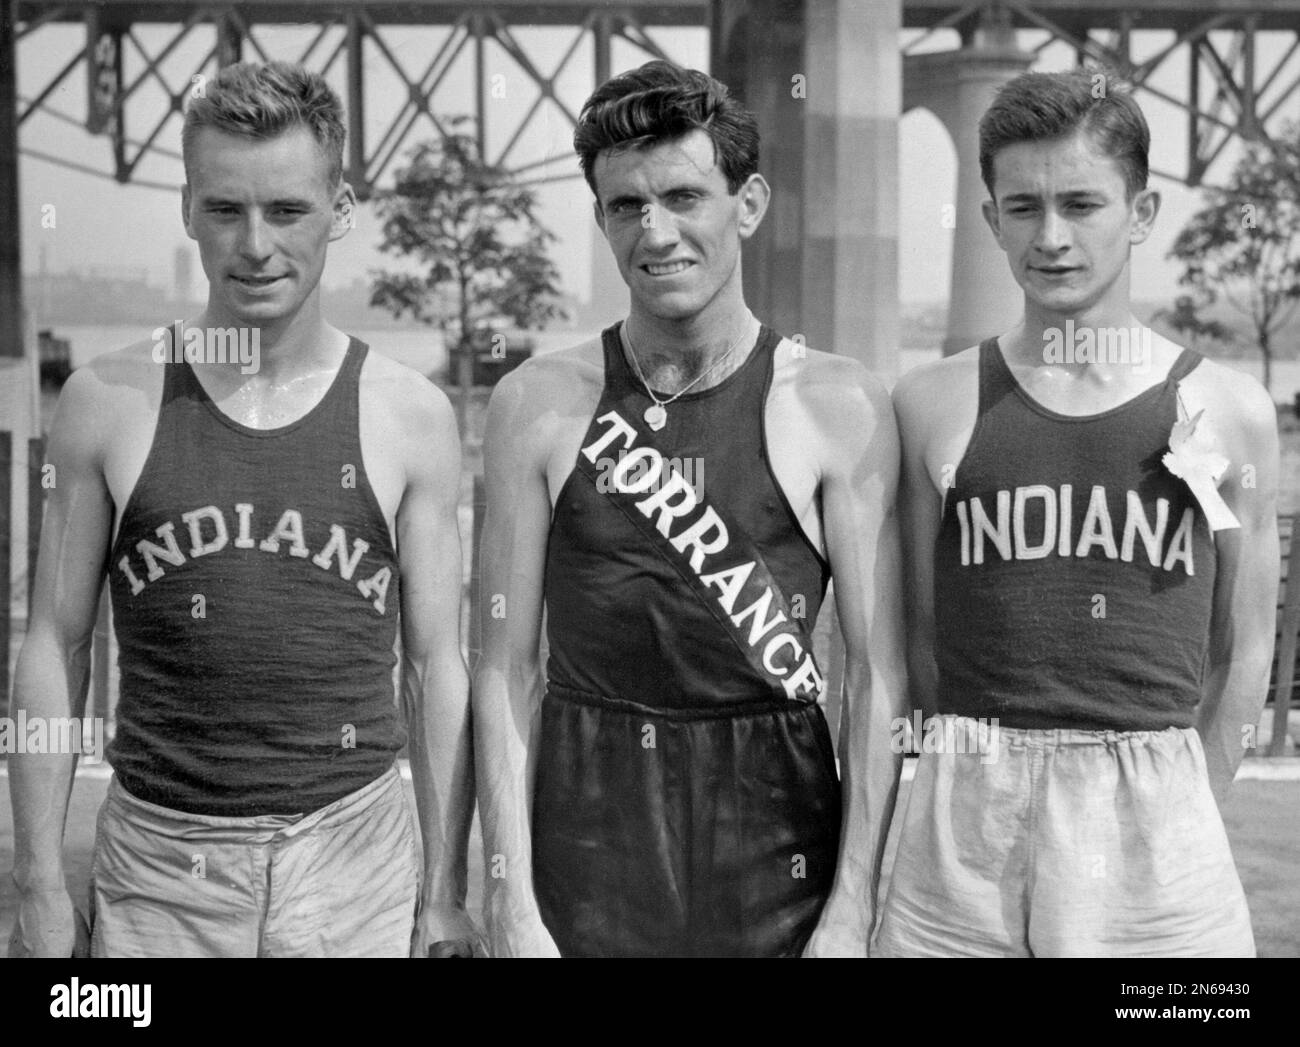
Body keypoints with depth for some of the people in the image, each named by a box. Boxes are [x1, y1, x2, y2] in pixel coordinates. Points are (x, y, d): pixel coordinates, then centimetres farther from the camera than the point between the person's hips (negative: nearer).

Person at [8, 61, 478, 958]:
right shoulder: (108, 403, -1)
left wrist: (447, 893, 0)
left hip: (353, 859, 0)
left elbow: (437, 666, 2)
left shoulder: (410, 417, -1)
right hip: (158, 866, 0)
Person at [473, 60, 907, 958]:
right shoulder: (540, 405, 0)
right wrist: (511, 901, -4)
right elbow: (507, 670, 1)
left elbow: (880, 674, -4)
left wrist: (853, 912, -8)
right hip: (587, 833, 1)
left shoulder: (837, 406, -3)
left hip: (774, 840, -1)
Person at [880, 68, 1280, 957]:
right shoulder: (934, 406, 2)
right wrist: (998, 776, 2)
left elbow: (1242, 659, 6)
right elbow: (919, 635, 7)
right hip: (966, 831, 0)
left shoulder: (1230, 413, 2)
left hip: (1155, 824, 0)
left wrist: (1170, 816, 5)